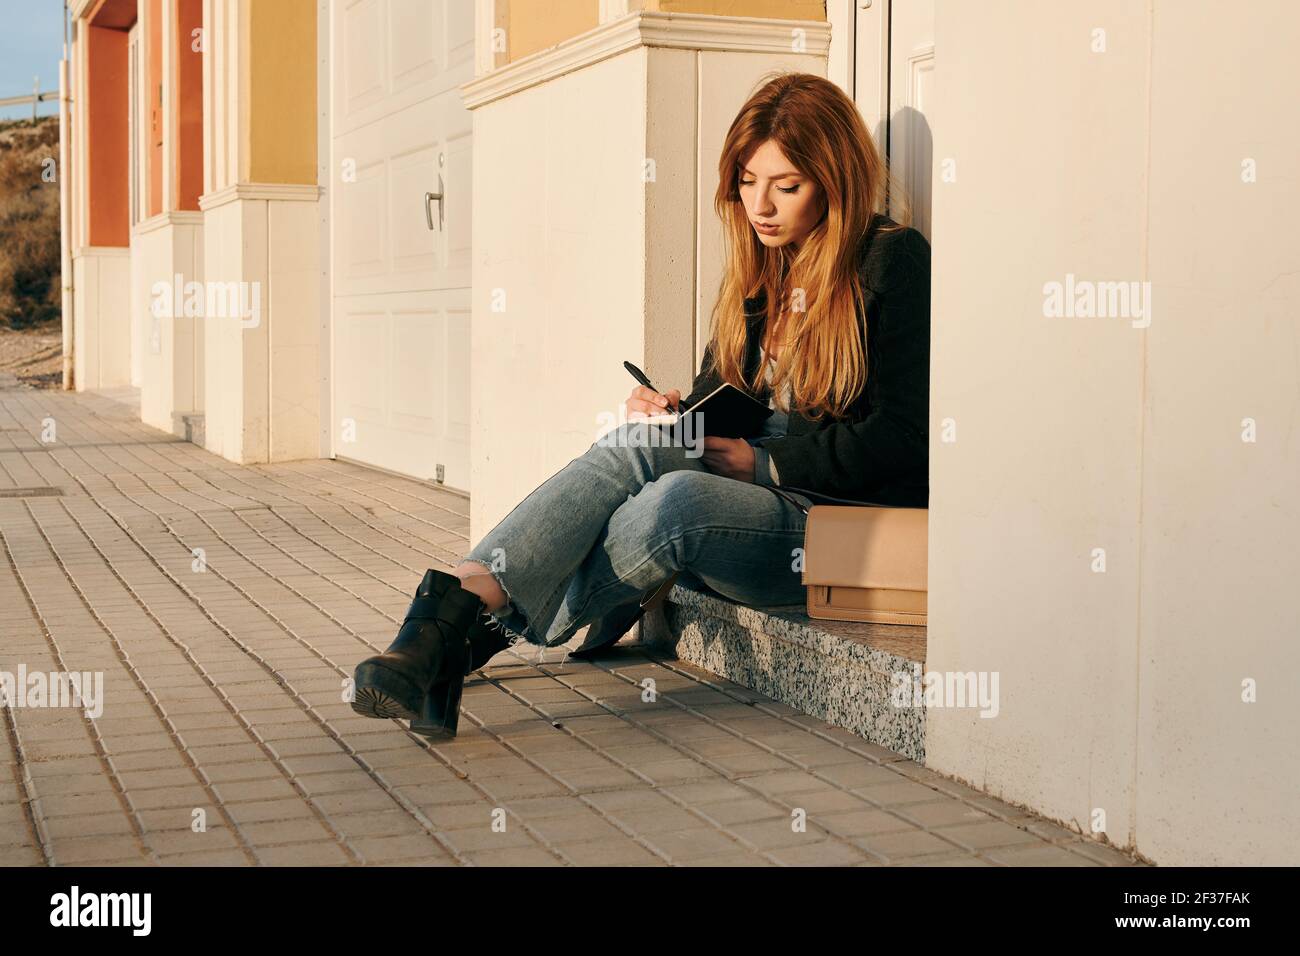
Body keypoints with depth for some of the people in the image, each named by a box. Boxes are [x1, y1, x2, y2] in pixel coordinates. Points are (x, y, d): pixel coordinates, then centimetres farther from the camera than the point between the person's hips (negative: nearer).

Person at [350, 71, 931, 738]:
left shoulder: (894, 262, -4)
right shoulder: (759, 269, 17)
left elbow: (903, 439, -9)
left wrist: (764, 462, -14)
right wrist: (674, 413, -3)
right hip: (756, 493, 6)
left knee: (676, 500, -36)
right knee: (634, 448, -27)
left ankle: (476, 636, -31)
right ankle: (459, 601, -43)